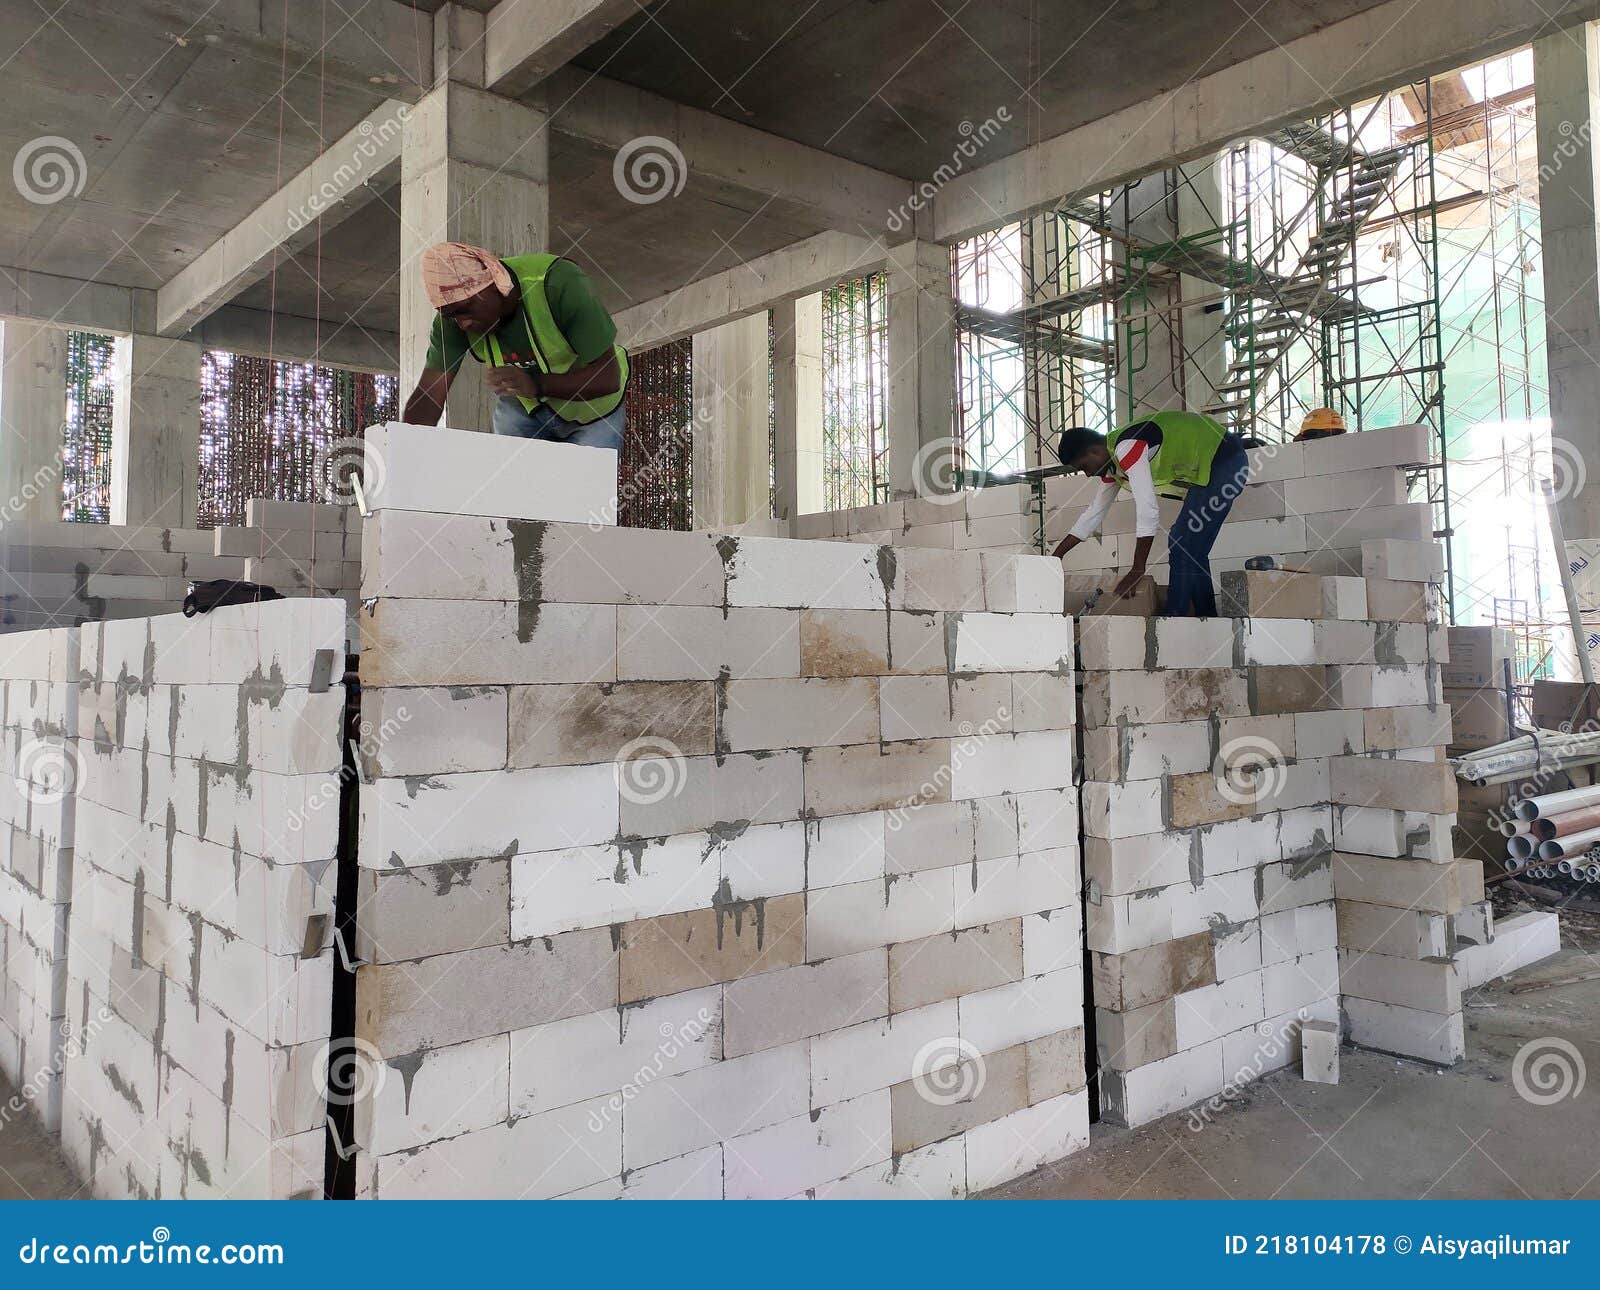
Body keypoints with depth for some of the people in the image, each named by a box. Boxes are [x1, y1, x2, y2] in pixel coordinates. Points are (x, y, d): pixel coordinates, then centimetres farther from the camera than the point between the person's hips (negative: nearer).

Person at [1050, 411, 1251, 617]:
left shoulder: (1126, 448, -24)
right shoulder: (1111, 463, 7)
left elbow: (1148, 509, -29)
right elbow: (1094, 511, 17)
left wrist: (1138, 570, -25)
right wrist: (1057, 554, 14)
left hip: (1225, 459, -10)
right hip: (1204, 471, 10)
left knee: (1183, 545, -14)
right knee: (1190, 547, 12)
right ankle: (1207, 620, 19)